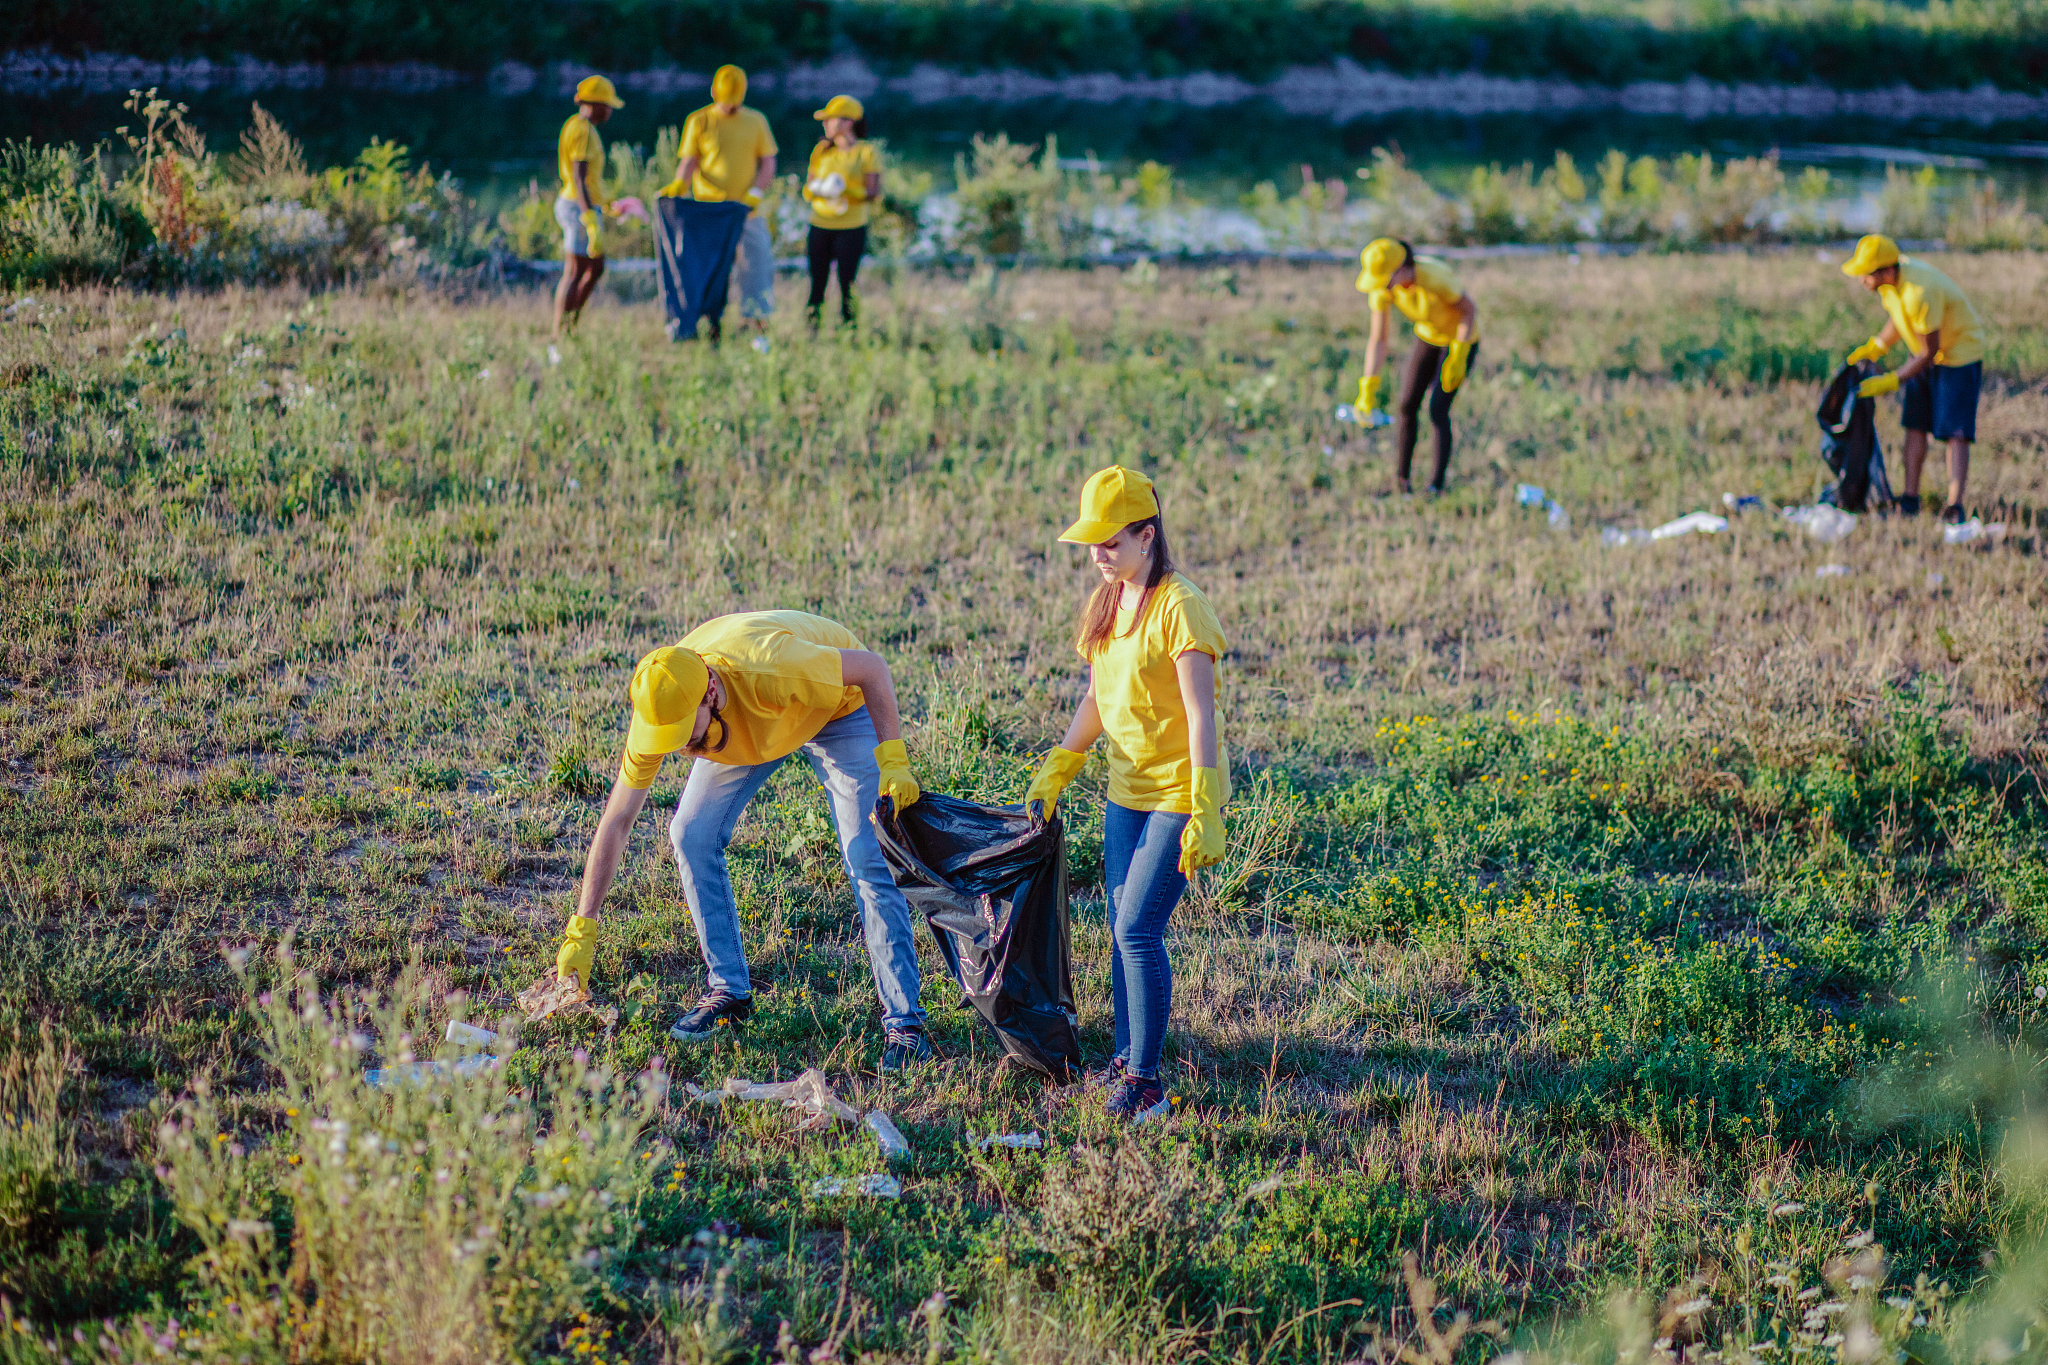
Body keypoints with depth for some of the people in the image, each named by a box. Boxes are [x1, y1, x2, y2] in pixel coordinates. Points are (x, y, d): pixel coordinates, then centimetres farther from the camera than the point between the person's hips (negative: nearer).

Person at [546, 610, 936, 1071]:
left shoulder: (768, 668, -44)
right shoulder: (661, 707, -28)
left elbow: (871, 666, -28)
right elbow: (616, 822, -20)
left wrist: (892, 759, -36)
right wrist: (582, 930, -20)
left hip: (838, 704, -4)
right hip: (743, 722, 5)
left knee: (868, 859, -17)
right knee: (691, 834, -9)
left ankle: (904, 1023, -12)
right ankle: (728, 991, 5)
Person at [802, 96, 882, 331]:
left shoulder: (866, 152, -2)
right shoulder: (822, 150, 12)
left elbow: (875, 195, -7)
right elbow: (807, 189, 11)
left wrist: (845, 190, -23)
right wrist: (817, 188, -13)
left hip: (851, 229, -4)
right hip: (820, 228, 4)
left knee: (847, 286, -4)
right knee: (817, 284, 1)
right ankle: (811, 332, 4)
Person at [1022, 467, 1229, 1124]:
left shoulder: (1179, 607, -17)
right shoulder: (1108, 604, 8)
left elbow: (1201, 715, -20)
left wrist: (1205, 815, -24)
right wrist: (1051, 776, 17)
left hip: (1177, 797, -8)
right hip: (1125, 792, 8)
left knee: (1138, 930, -12)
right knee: (1122, 930, 10)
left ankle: (1146, 1082, -7)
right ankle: (1127, 1057, 21)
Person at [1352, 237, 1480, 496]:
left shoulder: (1434, 278, -40)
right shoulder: (1381, 287, -23)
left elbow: (1470, 309, -24)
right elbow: (1378, 339, -18)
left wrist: (1458, 358, -28)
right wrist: (1368, 387, -25)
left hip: (1462, 338, -5)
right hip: (1429, 336, 5)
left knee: (1437, 411, -14)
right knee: (1406, 405, -1)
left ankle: (1437, 484, -6)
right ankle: (1401, 480, 14)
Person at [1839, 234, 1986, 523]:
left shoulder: (1919, 294, -36)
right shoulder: (1890, 278, -8)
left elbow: (1929, 353, -27)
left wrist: (1890, 382, -23)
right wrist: (1874, 348, 2)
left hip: (1960, 355, -9)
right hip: (1928, 355, 9)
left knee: (1955, 432, -14)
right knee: (1915, 425, 6)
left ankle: (1954, 507, -19)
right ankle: (1909, 499, 10)